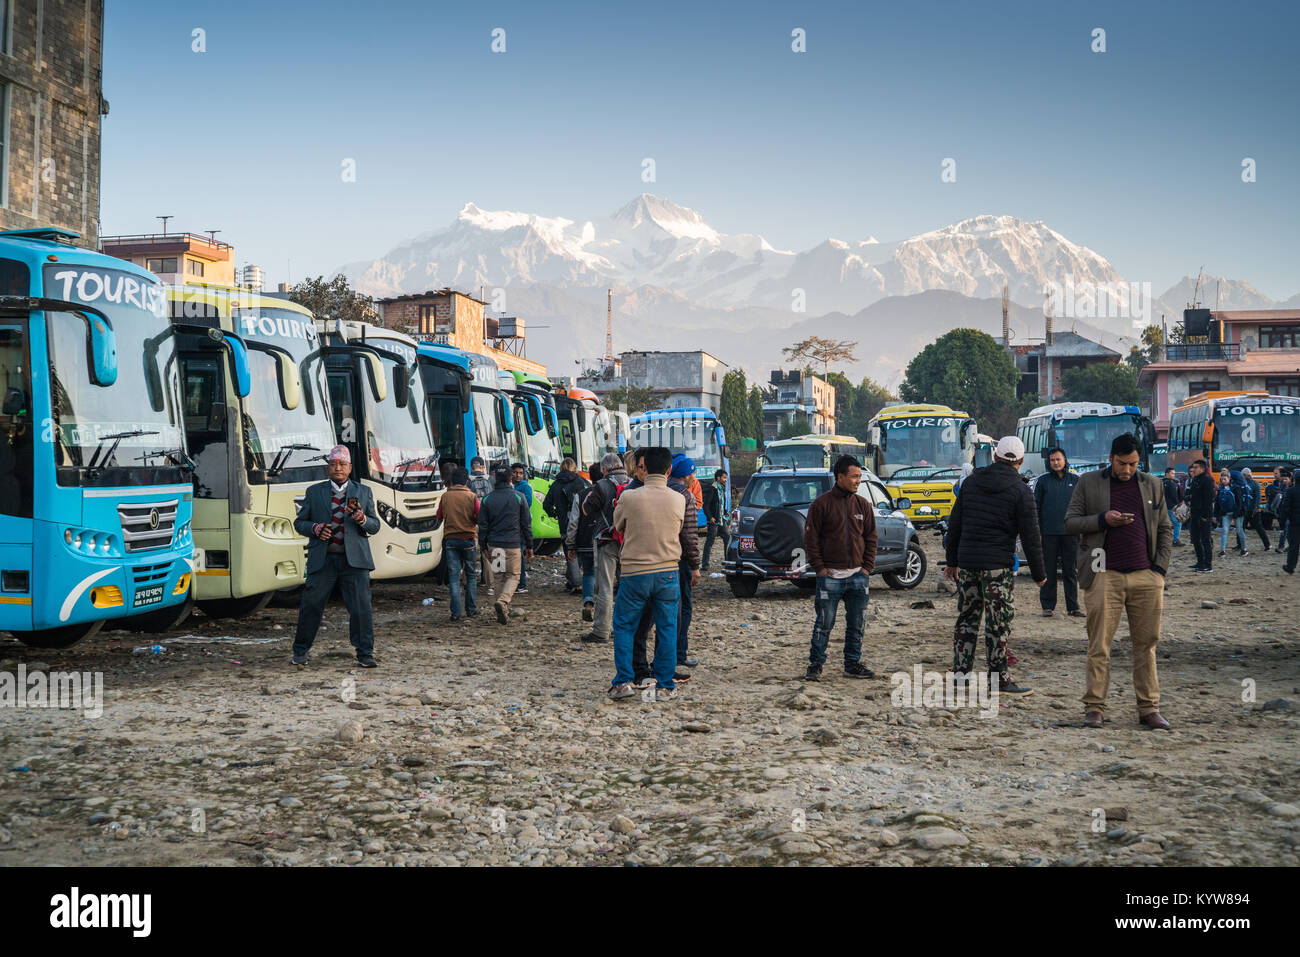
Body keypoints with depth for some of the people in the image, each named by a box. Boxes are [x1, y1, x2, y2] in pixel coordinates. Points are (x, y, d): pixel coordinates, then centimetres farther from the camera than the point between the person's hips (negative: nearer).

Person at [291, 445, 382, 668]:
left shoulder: (363, 492, 12)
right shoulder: (314, 492, 11)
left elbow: (375, 526, 10)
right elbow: (299, 522, 12)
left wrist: (362, 519, -12)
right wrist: (315, 529, -9)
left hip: (354, 559, 0)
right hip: (323, 559, 0)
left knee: (361, 606, -7)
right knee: (310, 605, 3)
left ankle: (365, 654, 1)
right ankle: (300, 651, 19)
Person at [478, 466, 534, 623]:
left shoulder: (487, 499, 2)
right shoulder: (518, 497, -2)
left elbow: (483, 526, 4)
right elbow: (526, 523, 0)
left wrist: (484, 546, 11)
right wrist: (529, 545, 8)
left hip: (494, 545, 2)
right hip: (513, 544, -2)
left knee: (497, 578, 11)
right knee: (513, 576, 8)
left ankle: (502, 612, 11)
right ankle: (503, 601, -17)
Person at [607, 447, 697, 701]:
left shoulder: (629, 497, -10)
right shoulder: (678, 500, -4)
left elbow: (618, 527, 8)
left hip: (635, 572, -2)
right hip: (668, 573, 2)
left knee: (623, 626, 13)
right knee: (667, 629, 10)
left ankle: (623, 681, 7)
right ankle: (665, 686, 12)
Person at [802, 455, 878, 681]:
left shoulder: (863, 505, 9)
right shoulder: (822, 504, -3)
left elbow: (870, 539, 14)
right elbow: (811, 539, -2)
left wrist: (867, 567, 4)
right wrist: (819, 567, -8)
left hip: (858, 576, 4)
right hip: (830, 576, -4)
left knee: (856, 624, 8)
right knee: (824, 623, -2)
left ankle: (853, 665, 18)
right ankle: (815, 665, 7)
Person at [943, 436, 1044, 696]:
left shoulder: (971, 482, 9)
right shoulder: (1020, 491, -5)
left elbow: (954, 524, 12)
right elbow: (1030, 536, -5)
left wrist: (952, 560, 21)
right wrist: (1038, 574, 3)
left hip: (966, 561, 5)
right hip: (997, 565, -5)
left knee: (967, 616, 13)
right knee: (998, 622, -1)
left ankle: (960, 672, 15)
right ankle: (999, 679, 1)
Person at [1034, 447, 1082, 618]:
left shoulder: (1075, 481, 9)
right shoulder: (1043, 480, 4)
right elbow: (1035, 506, 4)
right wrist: (1036, 530, -3)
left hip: (1070, 532, 1)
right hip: (1048, 533, -1)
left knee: (1070, 571, 4)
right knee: (1048, 570, 2)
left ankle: (1073, 607, 8)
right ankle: (1048, 606, 8)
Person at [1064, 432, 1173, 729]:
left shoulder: (1153, 485, 14)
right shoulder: (1089, 483, 7)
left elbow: (1165, 529, 16)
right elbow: (1070, 522, 5)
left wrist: (1161, 567, 4)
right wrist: (1103, 519, -12)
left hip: (1146, 577, 2)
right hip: (1105, 577, -2)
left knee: (1146, 645, 4)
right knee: (1099, 647, -2)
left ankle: (1149, 709, 10)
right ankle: (1094, 708, 4)